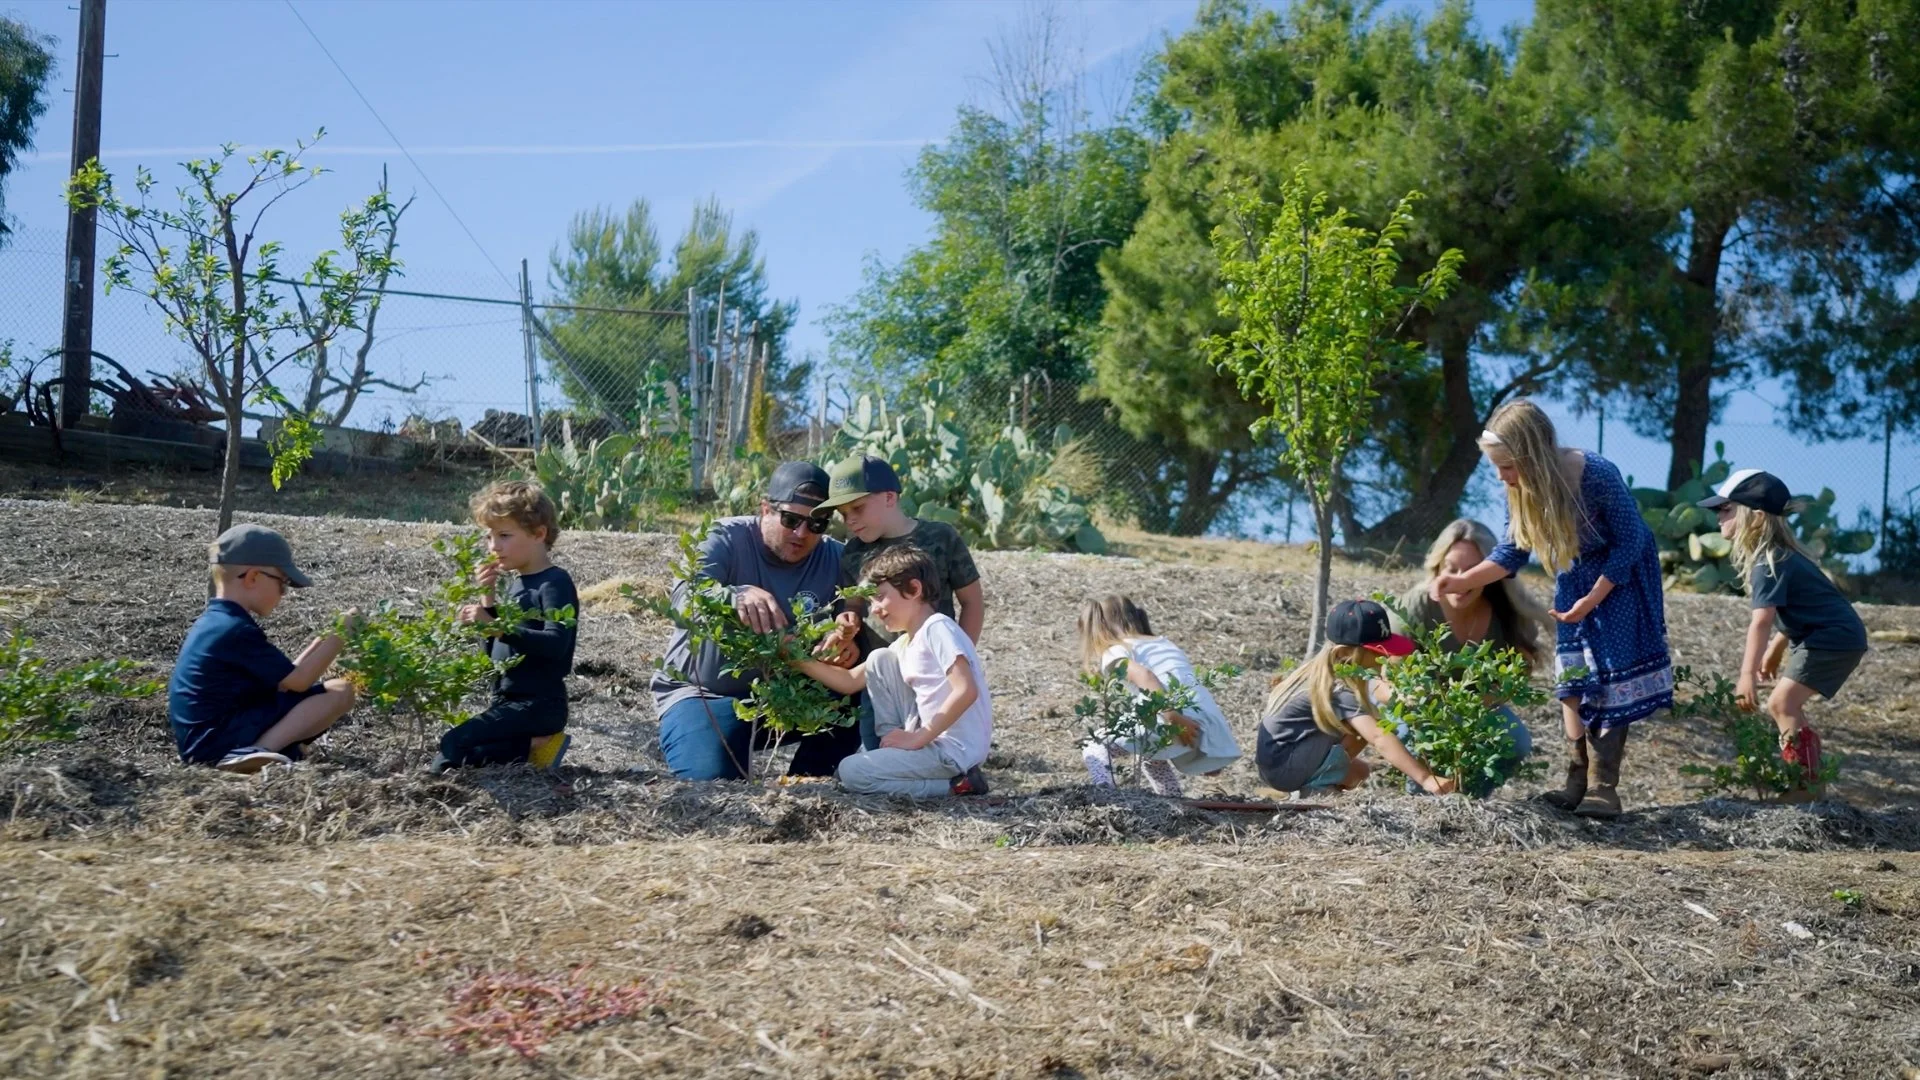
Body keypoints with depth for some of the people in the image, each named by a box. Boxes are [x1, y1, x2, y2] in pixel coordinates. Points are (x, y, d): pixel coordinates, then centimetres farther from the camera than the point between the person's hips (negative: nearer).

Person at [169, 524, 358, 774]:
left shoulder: (216, 621, 14)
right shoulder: (237, 630, -17)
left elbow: (282, 679, 17)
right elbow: (298, 682, -12)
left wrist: (322, 642, 12)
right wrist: (339, 636, -4)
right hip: (220, 742, -10)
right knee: (339, 692, -14)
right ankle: (254, 754, -21)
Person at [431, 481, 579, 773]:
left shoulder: (555, 583, -11)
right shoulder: (516, 585, 15)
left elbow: (555, 644, -26)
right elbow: (494, 649, 14)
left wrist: (496, 627, -33)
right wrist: (487, 599, 1)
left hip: (538, 704, -9)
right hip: (507, 700, 9)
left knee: (455, 743, -23)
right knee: (460, 758, 1)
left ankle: (533, 747, -8)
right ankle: (534, 745, 3)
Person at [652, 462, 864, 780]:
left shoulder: (835, 559, -3)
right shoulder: (726, 539, -14)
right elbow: (685, 595, -31)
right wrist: (739, 595, -54)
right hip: (704, 692, -4)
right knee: (711, 780, -28)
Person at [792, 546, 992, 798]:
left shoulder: (937, 629, -14)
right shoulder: (904, 644, 14)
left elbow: (966, 691, -26)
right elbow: (850, 681, 18)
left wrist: (918, 738, -19)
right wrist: (801, 661, 5)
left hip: (956, 750, -10)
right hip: (935, 741, 10)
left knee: (851, 772, -10)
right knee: (879, 660, 12)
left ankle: (955, 784, -9)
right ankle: (895, 751, 10)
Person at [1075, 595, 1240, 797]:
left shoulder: (1114, 652, 11)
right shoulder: (1164, 643, 31)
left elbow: (1143, 676, -11)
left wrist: (1173, 719, -20)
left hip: (1180, 725, -7)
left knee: (1094, 744, 10)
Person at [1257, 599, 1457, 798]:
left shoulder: (1322, 673, 7)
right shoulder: (1338, 690, -24)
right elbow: (1379, 738, -34)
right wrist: (1425, 779, -40)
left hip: (1275, 760, 9)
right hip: (1282, 766, -9)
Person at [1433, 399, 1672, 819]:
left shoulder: (1597, 476, -34)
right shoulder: (1521, 489, -16)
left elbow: (1629, 543, -22)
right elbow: (1511, 552, -5)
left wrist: (1592, 599, -22)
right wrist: (1463, 581, -18)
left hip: (1621, 576, -6)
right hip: (1575, 579, 6)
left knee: (1611, 678, -7)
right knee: (1573, 677, 3)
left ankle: (1604, 787, -6)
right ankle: (1578, 781, 8)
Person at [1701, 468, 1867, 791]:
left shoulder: (1768, 562, -21)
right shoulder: (1778, 555, 10)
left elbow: (1762, 620, -31)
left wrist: (1748, 674, -36)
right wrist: (1774, 650, 32)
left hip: (1833, 640, -11)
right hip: (1830, 635, 11)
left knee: (1782, 704, -16)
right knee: (1785, 707, 15)